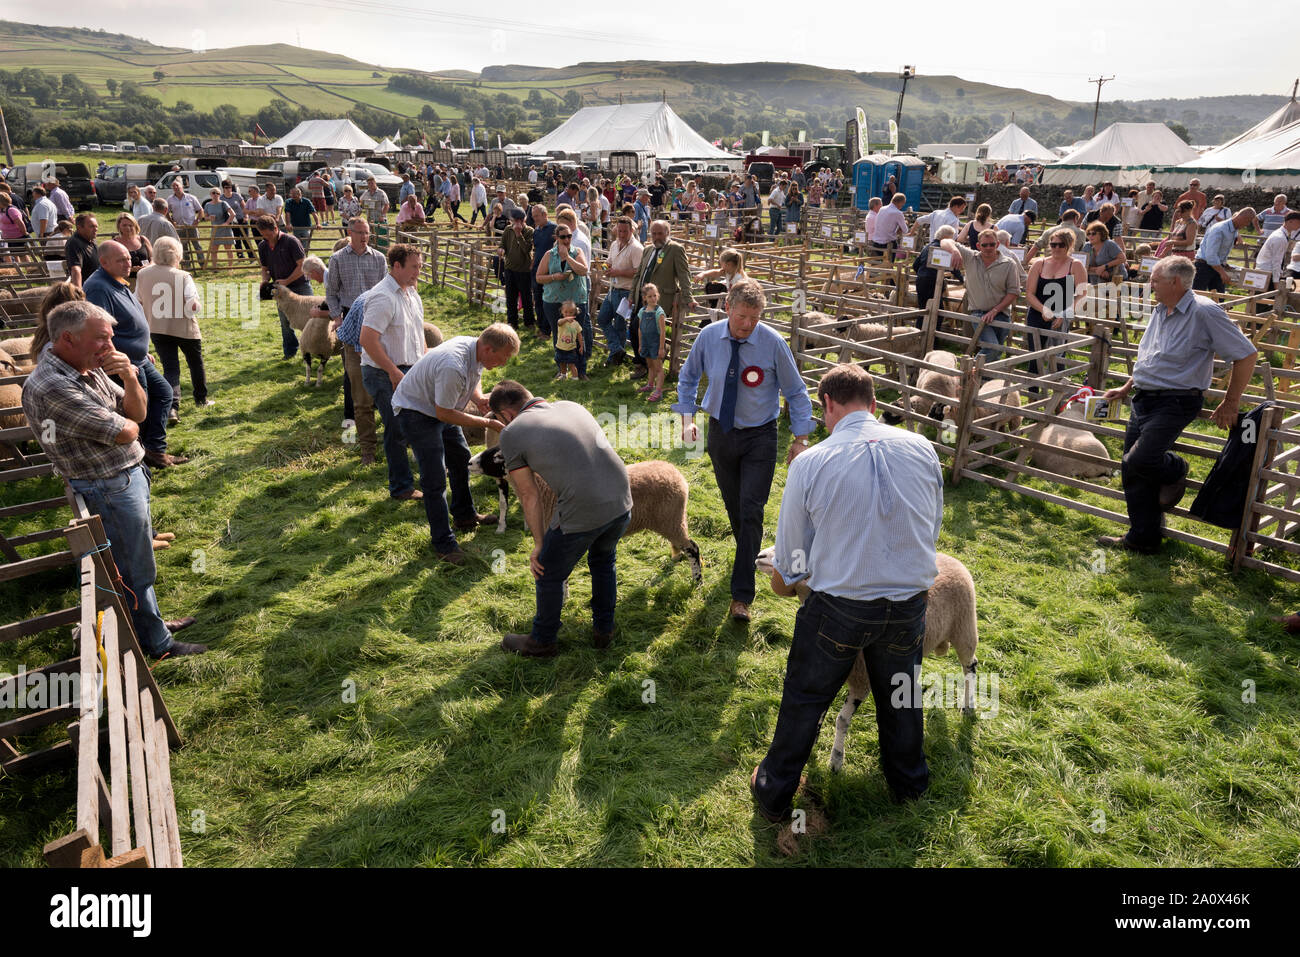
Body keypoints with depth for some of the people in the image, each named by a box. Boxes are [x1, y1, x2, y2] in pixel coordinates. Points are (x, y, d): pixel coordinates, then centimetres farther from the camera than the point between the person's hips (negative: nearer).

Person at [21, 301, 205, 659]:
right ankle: (157, 643, 24)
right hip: (111, 490, -9)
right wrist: (126, 425, 0)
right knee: (135, 571, 7)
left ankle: (151, 619, 42)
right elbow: (125, 432, -24)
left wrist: (130, 379, -15)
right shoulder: (50, 388, -27)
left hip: (129, 475, 9)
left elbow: (138, 412, 4)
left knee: (138, 561, 24)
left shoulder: (89, 367, 0)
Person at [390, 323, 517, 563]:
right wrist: (486, 423, -26)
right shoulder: (453, 367, -38)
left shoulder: (476, 348, -10)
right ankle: (444, 543, -3)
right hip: (415, 411, -10)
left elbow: (474, 379, 11)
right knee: (435, 479, -12)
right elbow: (444, 413, -30)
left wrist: (478, 398, -10)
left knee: (461, 459, 22)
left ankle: (465, 516, 41)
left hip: (440, 408, 10)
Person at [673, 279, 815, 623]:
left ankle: (742, 595, -4)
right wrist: (687, 418, 0)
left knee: (751, 512, -9)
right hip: (720, 432, 3)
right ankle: (749, 552, 45)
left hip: (759, 438, -3)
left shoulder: (773, 342, -15)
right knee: (733, 506, 17)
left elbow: (796, 392, -4)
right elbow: (688, 377, 11)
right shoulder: (708, 336, -7)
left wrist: (800, 439, -7)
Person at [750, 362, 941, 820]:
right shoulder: (922, 450, -5)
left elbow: (787, 570, -4)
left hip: (837, 608, -3)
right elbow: (933, 529, 9)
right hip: (909, 605, 3)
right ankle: (908, 783, 52)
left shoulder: (810, 463, -13)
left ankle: (774, 794, 36)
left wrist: (784, 581, 19)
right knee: (901, 697, 27)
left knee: (804, 701, 17)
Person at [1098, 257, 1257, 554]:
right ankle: (1143, 539, 18)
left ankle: (1175, 470, 14)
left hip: (1175, 403, -8)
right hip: (1143, 399, 8)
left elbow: (1246, 355, -11)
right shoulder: (1160, 311, 13)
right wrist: (1126, 389, 25)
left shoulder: (1204, 312, -14)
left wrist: (1229, 405, -8)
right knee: (1133, 472, 6)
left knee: (1139, 461, -22)